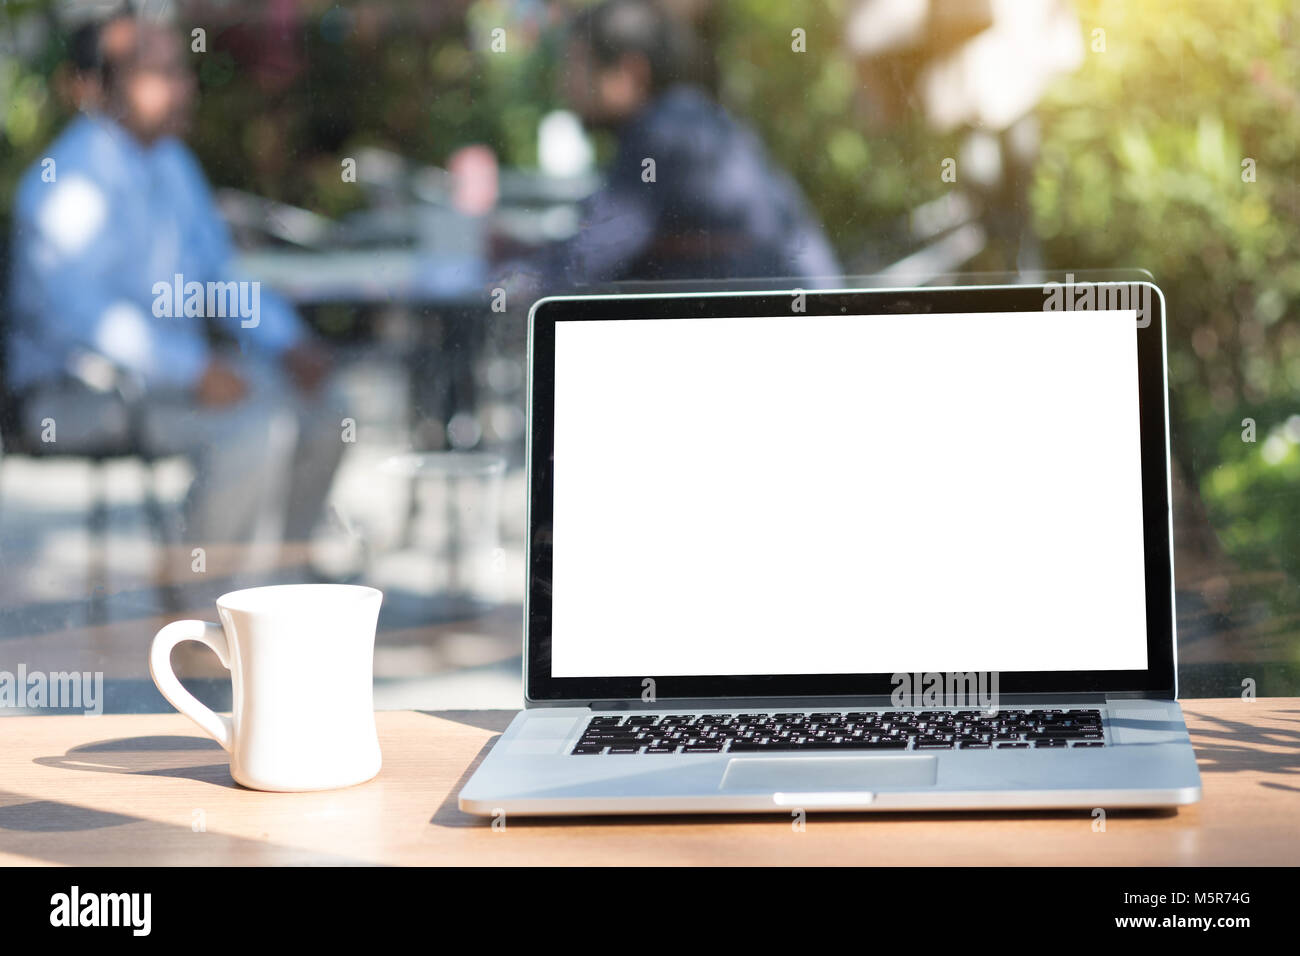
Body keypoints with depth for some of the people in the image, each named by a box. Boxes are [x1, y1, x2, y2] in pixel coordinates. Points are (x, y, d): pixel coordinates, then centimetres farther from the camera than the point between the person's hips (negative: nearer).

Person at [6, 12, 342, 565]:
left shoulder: (172, 163, 12)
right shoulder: (68, 180, -17)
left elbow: (219, 269, 17)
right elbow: (76, 309, -28)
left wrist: (288, 345, 0)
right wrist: (193, 373, -34)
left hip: (168, 369, 9)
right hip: (78, 392, -9)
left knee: (320, 417, -2)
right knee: (255, 426, -28)